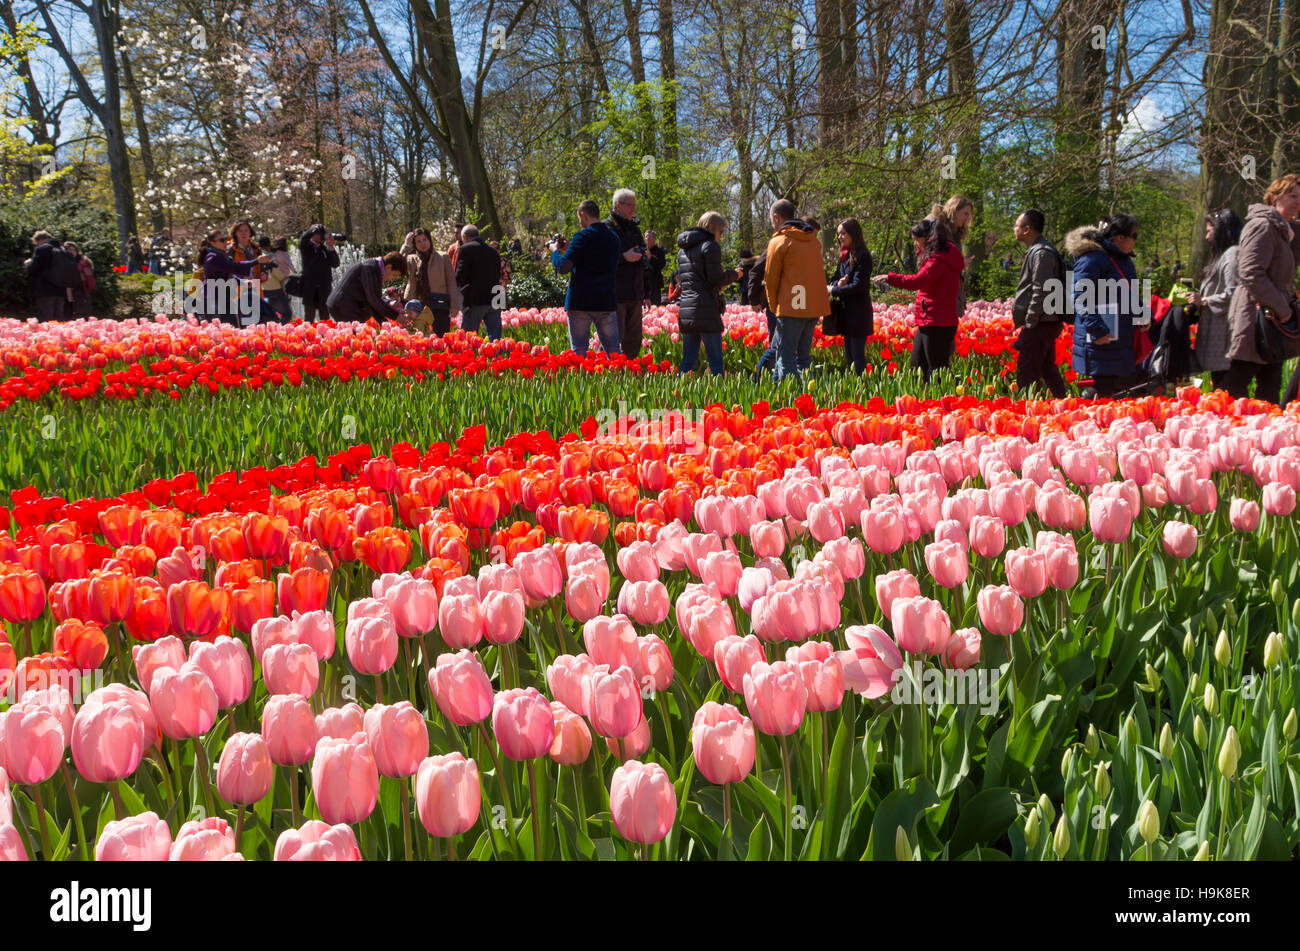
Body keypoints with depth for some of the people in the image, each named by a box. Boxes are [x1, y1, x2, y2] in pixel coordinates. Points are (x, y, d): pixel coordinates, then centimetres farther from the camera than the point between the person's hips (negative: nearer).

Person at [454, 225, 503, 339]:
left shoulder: (466, 249, -5)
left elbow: (460, 275, -9)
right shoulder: (493, 250, 14)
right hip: (493, 300, 6)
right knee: (495, 338, 7)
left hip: (474, 300, -6)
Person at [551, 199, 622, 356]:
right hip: (607, 302, 5)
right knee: (613, 351, 7)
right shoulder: (614, 238, 10)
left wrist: (555, 252, 7)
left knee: (579, 350, 3)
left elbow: (563, 267, -16)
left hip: (580, 302, -5)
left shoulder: (583, 237, -9)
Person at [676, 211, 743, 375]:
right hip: (706, 311, -7)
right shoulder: (710, 246, -5)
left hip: (685, 309, 7)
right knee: (715, 361, -5)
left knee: (689, 359, 11)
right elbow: (716, 278, -13)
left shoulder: (683, 249, 19)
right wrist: (733, 274, 7)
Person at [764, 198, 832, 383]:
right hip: (815, 307, 7)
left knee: (786, 355, -4)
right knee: (803, 355, 14)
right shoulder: (813, 239, 16)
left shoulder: (778, 241, -4)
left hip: (792, 308, -7)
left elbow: (771, 279, -1)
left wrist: (774, 307, 12)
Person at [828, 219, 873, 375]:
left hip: (858, 313, -8)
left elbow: (858, 286, -19)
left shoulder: (862, 256, -13)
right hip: (845, 312, 8)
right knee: (849, 354, 13)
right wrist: (838, 283, -11)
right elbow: (834, 279, 13)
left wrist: (833, 290, -12)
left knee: (857, 354, -6)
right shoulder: (844, 256, 13)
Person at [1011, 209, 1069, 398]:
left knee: (1026, 372, -10)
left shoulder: (1042, 254, -16)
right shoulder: (1036, 251, 18)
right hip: (1046, 323, 11)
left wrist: (1029, 323, -19)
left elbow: (1041, 292, -21)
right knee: (1048, 369, 18)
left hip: (1040, 324, -11)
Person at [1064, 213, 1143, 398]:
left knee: (1126, 382, 9)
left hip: (1123, 339, 9)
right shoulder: (1092, 259, -14)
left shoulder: (1125, 260, 17)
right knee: (1104, 390, -6)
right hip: (1101, 341, -9)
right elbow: (1080, 299, -19)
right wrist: (1097, 331, -25)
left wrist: (1143, 314, 10)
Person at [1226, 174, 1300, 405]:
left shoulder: (1281, 229, 20)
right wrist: (1282, 307, -18)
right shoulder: (1263, 226, -12)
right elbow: (1251, 273, -21)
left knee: (1270, 387, 12)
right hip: (1254, 317, -10)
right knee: (1236, 386, -8)